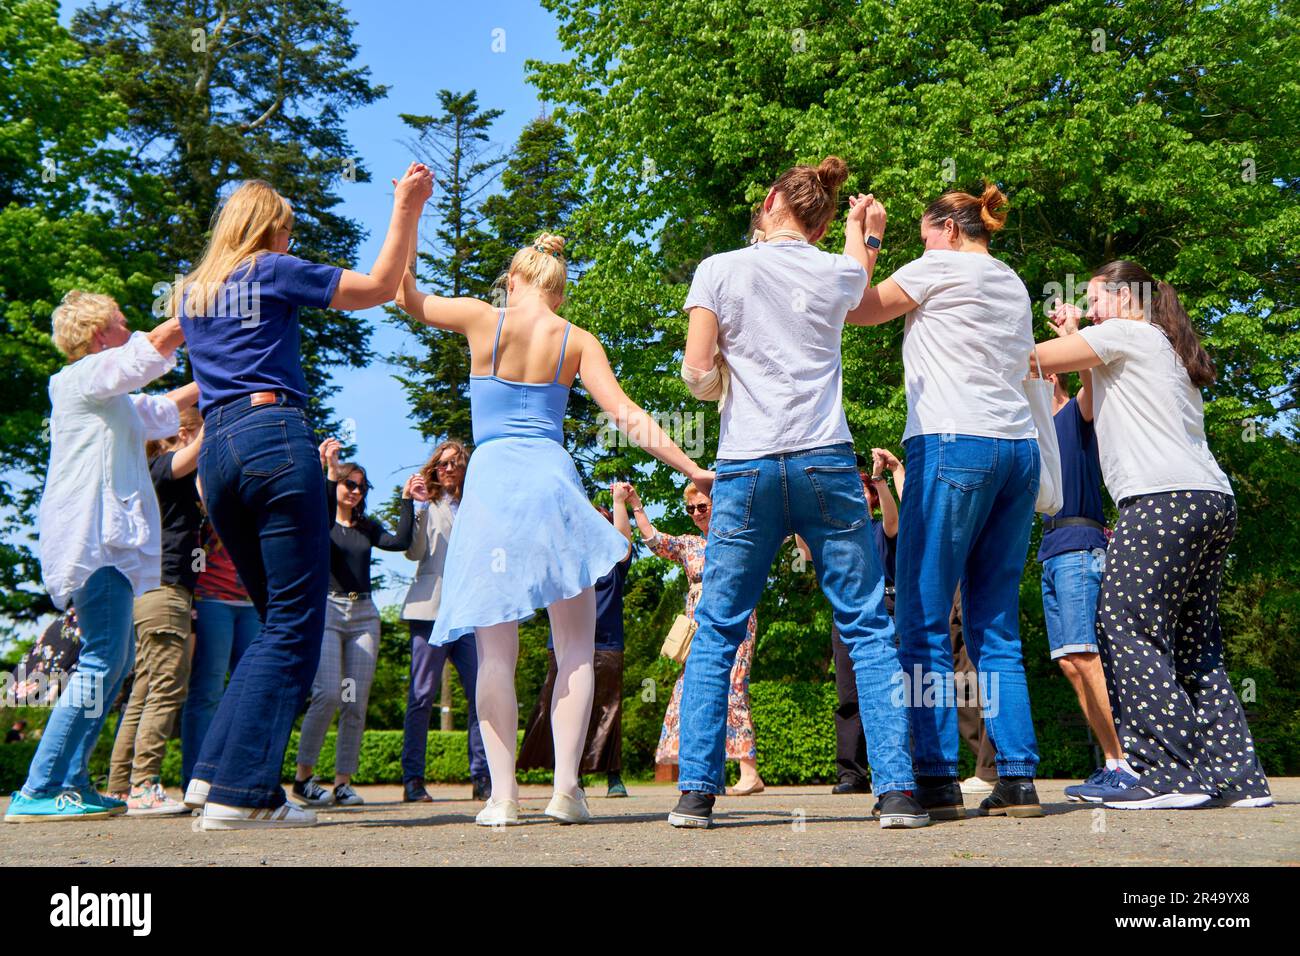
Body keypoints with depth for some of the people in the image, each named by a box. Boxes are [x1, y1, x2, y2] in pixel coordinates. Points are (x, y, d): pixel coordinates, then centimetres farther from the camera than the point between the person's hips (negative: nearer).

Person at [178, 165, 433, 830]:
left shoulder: (191, 291, 23)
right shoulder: (273, 271, 5)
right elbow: (378, 288, 7)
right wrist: (405, 209, 15)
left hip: (215, 450, 7)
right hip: (274, 435, -7)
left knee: (278, 620, 15)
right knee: (294, 625, -6)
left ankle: (215, 771, 10)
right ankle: (239, 791, -10)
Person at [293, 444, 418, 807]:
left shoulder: (368, 527, 18)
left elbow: (400, 542, 3)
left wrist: (407, 501, 1)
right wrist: (329, 472, -29)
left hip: (364, 614, 4)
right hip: (327, 609, -4)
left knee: (357, 702, -1)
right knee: (328, 694, -17)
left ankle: (343, 783, 5)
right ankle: (303, 776, -3)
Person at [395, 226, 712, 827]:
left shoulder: (483, 320, 5)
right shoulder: (577, 341, 7)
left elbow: (404, 293, 18)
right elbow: (624, 412, -1)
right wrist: (689, 467, 2)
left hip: (489, 481, 0)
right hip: (552, 479, 0)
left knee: (496, 651, 4)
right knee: (575, 647, 6)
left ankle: (503, 794, 2)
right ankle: (565, 788, -1)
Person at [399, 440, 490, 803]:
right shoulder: (428, 505, 11)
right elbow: (413, 552, -3)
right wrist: (414, 510, -12)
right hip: (432, 607, -3)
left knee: (481, 693, -4)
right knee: (422, 695, -2)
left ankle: (482, 776, 3)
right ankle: (413, 780, 4)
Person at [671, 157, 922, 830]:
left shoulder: (720, 270, 4)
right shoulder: (838, 272, 10)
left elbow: (696, 370, -4)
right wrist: (864, 234, 52)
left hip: (746, 466, -1)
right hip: (826, 464, 1)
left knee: (716, 631, 9)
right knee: (868, 629, 6)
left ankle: (697, 789, 6)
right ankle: (897, 790, 2)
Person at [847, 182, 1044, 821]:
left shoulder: (941, 267, 2)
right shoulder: (1014, 286, 23)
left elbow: (858, 311, 9)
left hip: (954, 445, -8)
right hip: (1019, 450, 8)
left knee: (923, 623, -5)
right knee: (996, 627, 8)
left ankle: (936, 780, -7)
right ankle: (1018, 779, 5)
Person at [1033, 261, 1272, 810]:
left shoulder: (1126, 333, 4)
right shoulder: (1166, 350, 30)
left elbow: (1031, 361, 0)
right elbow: (1089, 410, 31)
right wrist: (1075, 341, 29)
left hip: (1164, 498, -10)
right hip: (1212, 500, 10)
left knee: (1126, 630, -11)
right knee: (1195, 645, 9)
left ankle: (1171, 773, -15)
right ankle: (1236, 776, 8)